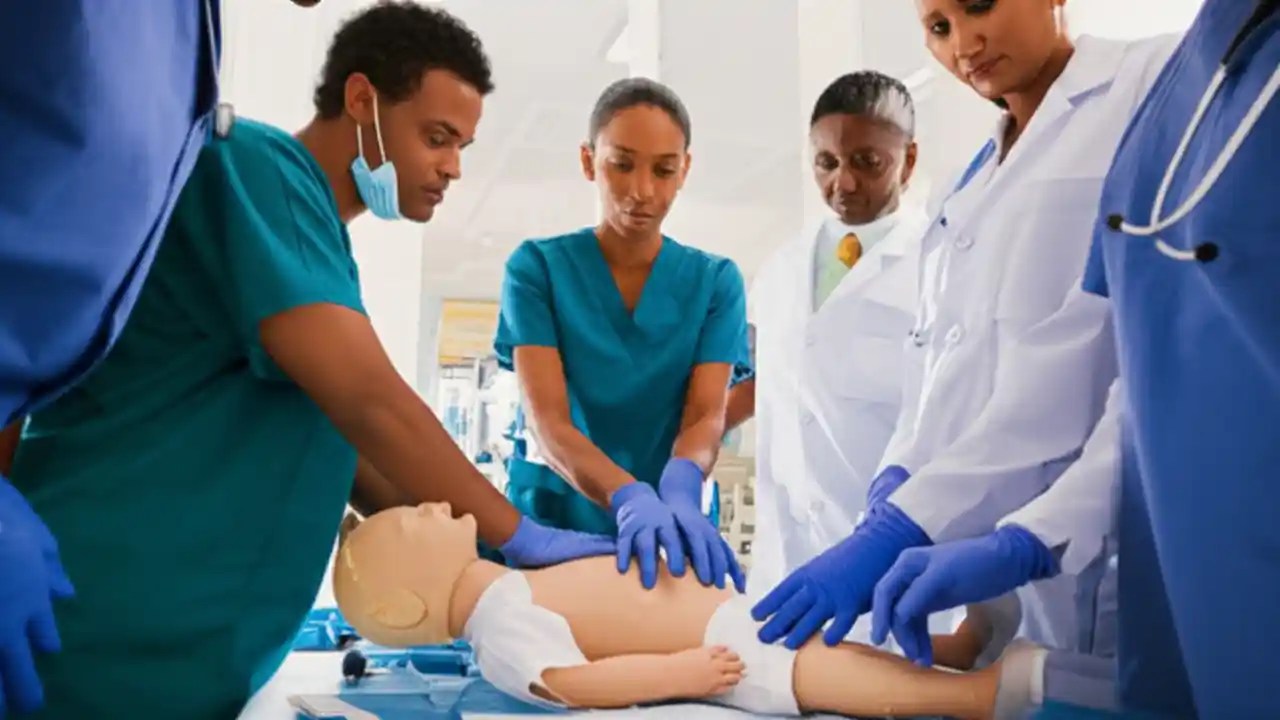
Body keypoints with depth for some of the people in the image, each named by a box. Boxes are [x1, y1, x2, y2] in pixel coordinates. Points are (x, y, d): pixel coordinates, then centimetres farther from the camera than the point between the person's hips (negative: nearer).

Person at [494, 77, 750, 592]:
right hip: (553, 523, -1)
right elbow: (548, 423, -16)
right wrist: (631, 498, -34)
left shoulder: (716, 281, 0)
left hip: (666, 536, 1)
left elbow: (707, 415, -10)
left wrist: (677, 491, -32)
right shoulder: (537, 267, -6)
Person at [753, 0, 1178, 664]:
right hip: (974, 538, 6)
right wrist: (899, 480, -10)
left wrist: (901, 527, -20)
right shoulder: (972, 187, 17)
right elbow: (941, 363, 10)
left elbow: (1082, 355, -17)